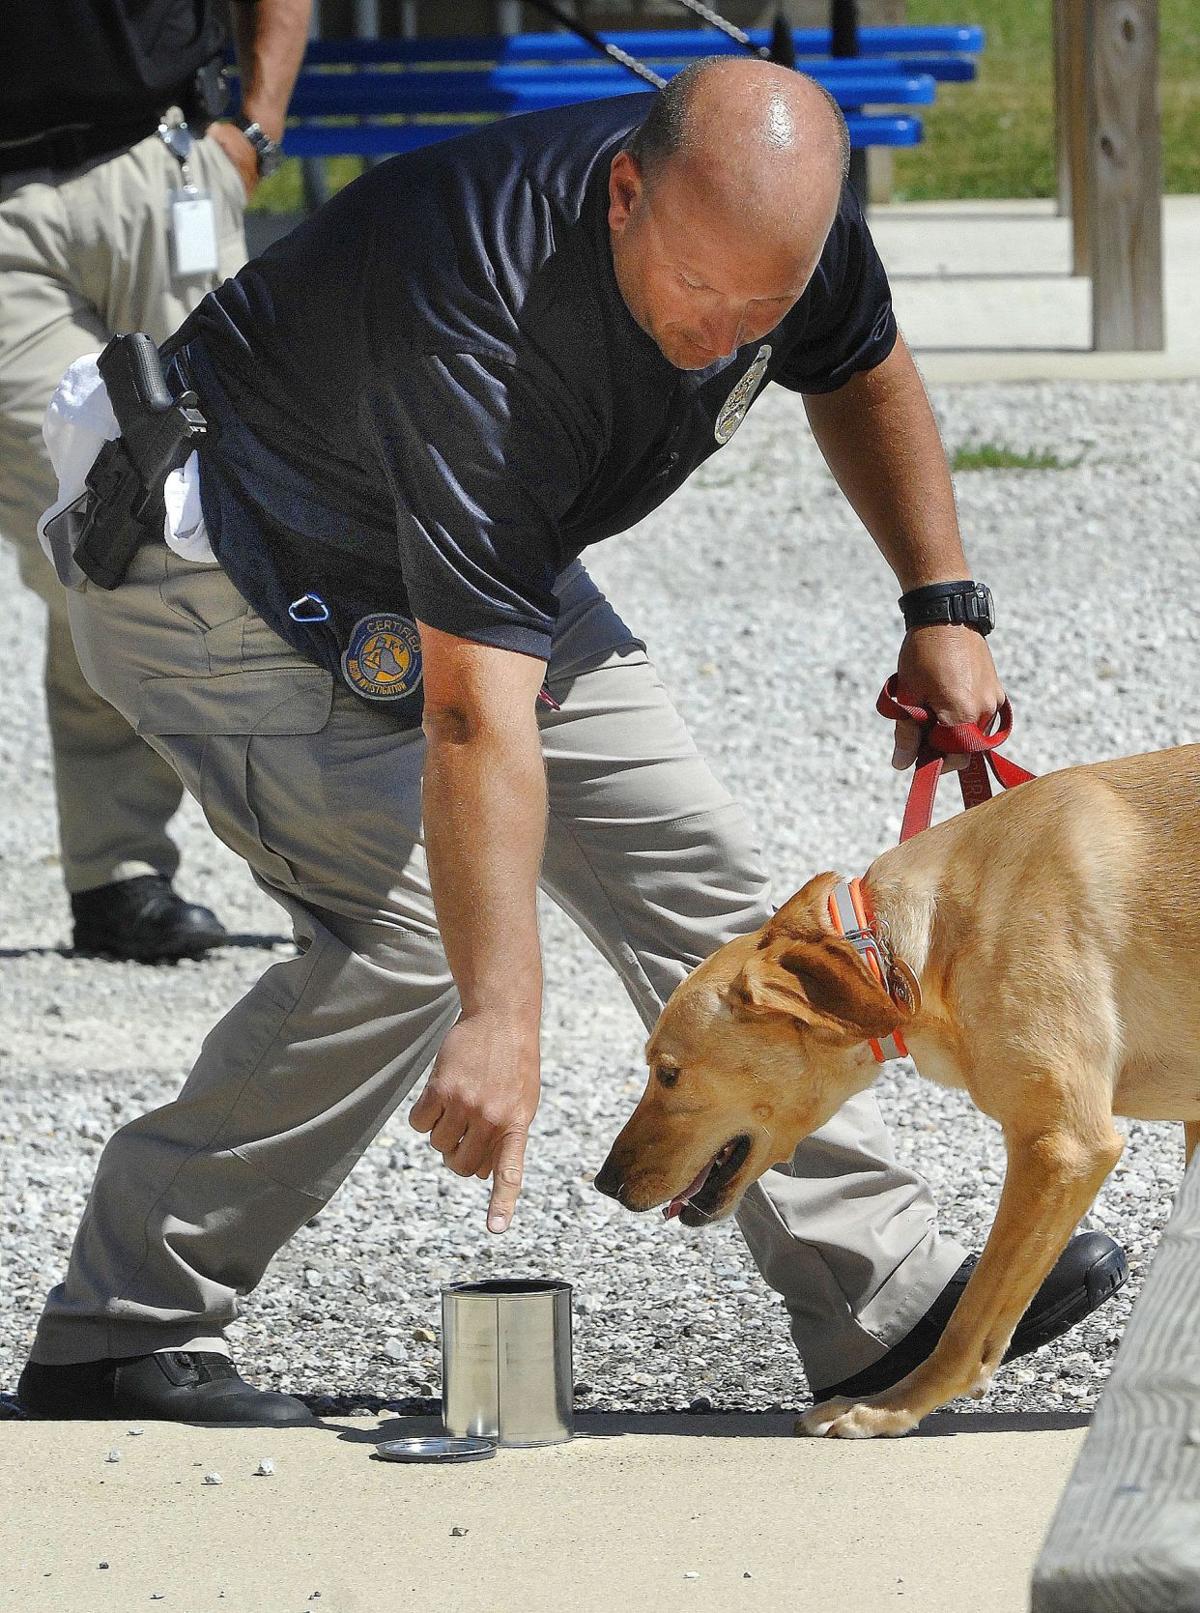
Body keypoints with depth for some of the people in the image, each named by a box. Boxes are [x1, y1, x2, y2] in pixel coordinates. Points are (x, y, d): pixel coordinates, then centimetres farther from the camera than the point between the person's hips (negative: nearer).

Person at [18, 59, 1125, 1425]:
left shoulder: (790, 224, -18)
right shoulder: (479, 323, -41)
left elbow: (861, 374, 9)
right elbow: (474, 712, -43)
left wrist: (942, 609, 4)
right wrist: (501, 1015, -45)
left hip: (485, 560, 8)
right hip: (240, 579, -8)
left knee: (690, 872, 2)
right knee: (408, 934, -21)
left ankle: (883, 1293, 7)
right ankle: (117, 1332, -15)